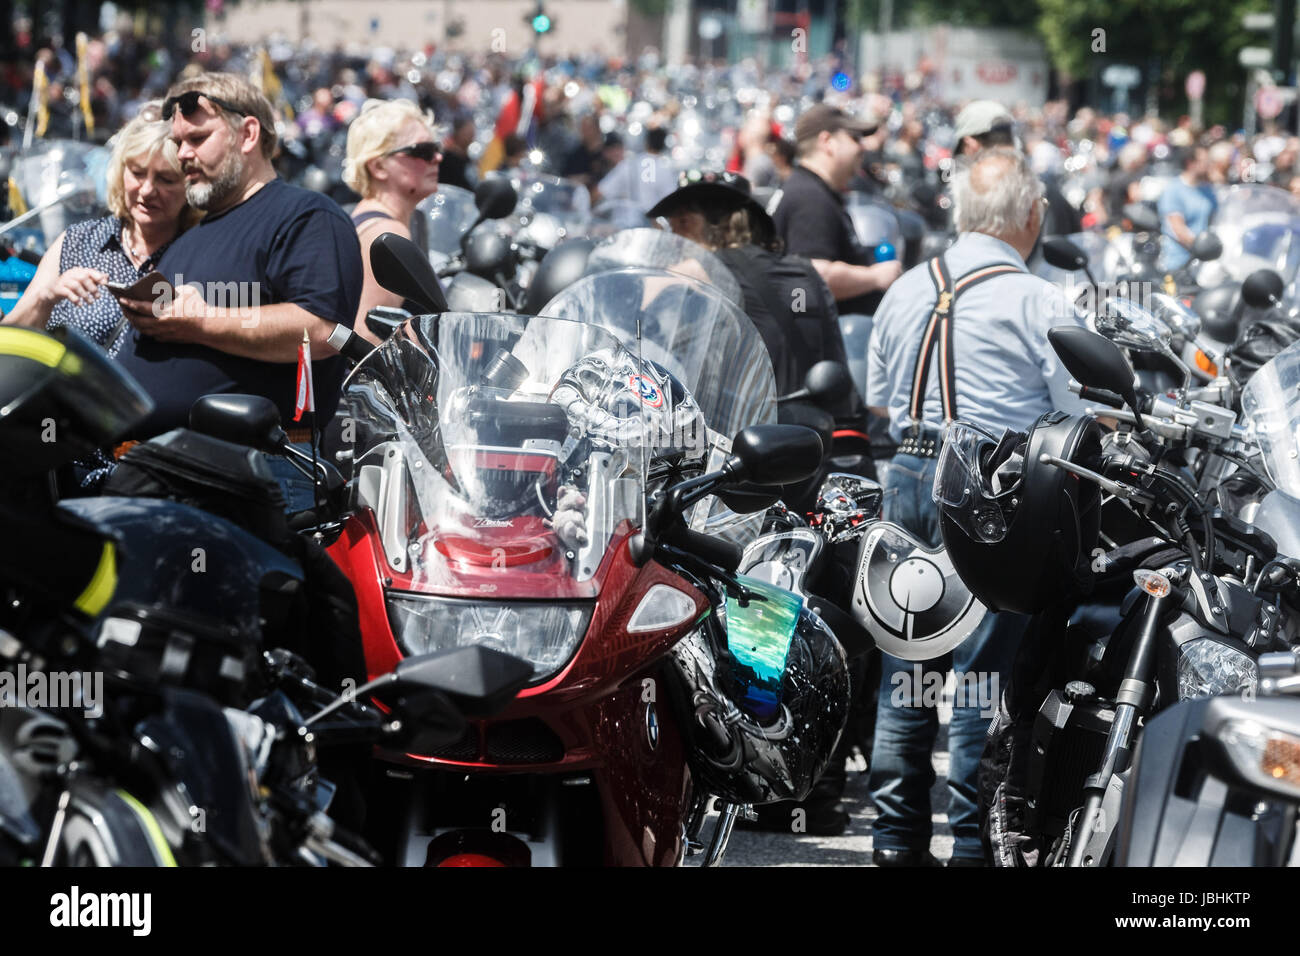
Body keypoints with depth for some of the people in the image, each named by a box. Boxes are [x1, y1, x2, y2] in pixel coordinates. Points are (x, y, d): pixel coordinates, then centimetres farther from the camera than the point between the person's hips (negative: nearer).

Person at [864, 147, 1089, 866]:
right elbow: (1087, 418, -9)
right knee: (979, 674, -2)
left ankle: (897, 837, 16)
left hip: (908, 478, 6)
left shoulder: (905, 291, 10)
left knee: (906, 668, 11)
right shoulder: (1040, 304, -9)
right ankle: (972, 845, 0)